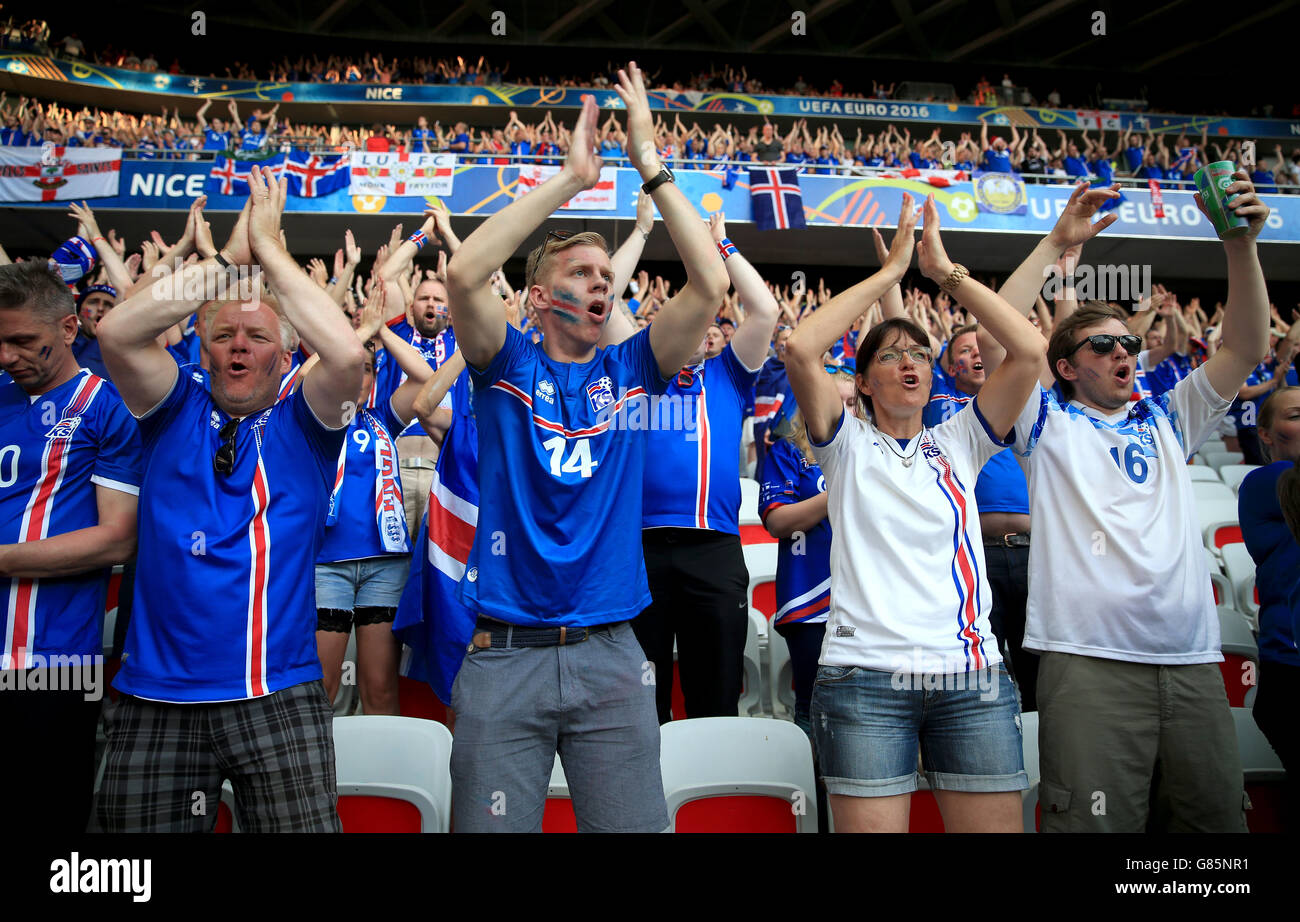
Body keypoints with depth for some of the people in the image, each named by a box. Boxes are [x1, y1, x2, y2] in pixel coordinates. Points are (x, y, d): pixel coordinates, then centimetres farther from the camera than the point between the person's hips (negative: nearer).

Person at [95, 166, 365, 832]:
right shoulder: (175, 414, 9)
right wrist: (228, 256, -6)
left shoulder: (302, 425, 5)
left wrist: (269, 248, -8)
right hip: (156, 701, 2)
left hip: (280, 696, -1)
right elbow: (117, 332, -9)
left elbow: (346, 354, -16)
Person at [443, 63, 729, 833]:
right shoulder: (509, 366, 3)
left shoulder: (630, 371, 8)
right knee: (493, 826, 4)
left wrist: (651, 163, -5)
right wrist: (569, 179, -14)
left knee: (633, 824, 4)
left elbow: (711, 283, -5)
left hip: (611, 655, 2)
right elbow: (464, 273, -16)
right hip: (505, 656, -1)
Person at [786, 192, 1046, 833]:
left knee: (995, 826, 2)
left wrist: (947, 272, 5)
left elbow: (1028, 352, 3)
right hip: (865, 676, -3)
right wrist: (889, 272, -1)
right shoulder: (848, 444, 8)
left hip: (972, 676, 3)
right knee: (871, 827, -5)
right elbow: (799, 350, -9)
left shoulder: (958, 443, 15)